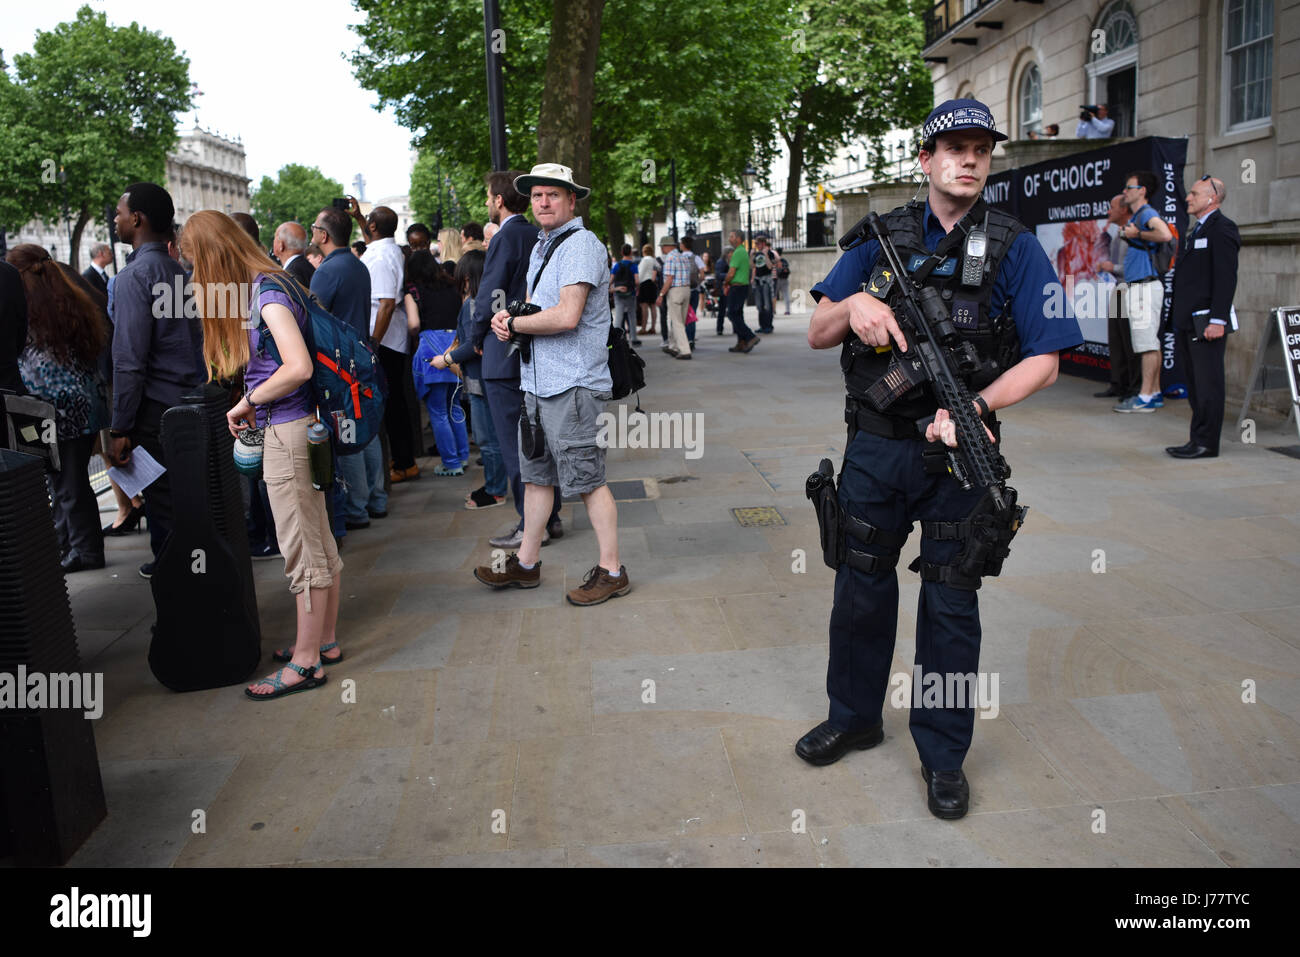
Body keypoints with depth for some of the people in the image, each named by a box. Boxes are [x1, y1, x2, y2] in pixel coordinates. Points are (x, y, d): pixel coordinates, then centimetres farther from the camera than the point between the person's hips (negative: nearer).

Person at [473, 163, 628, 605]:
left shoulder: (581, 244, -12)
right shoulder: (541, 247, 19)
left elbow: (567, 316, -22)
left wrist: (511, 323, -9)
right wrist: (510, 317, 1)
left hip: (572, 385, -9)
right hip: (537, 383, 9)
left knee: (587, 480, -4)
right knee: (536, 474, 15)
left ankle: (611, 571, 7)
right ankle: (526, 563, 27)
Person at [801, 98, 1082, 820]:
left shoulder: (1015, 248, -1)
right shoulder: (881, 238, 6)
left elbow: (1043, 361, -5)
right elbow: (817, 334, 4)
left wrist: (972, 407, -21)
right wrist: (854, 306, -18)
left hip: (955, 448, -2)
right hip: (875, 443, 2)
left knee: (950, 602, 7)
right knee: (860, 585, 13)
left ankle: (942, 753, 24)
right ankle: (853, 717, 34)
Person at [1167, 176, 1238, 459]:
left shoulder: (1221, 229, -8)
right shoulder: (1197, 230, 21)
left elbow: (1226, 278, -16)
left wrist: (1217, 321, -22)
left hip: (1207, 322, -10)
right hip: (1188, 323, 10)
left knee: (1207, 385, -5)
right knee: (1195, 385, 12)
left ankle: (1206, 444, -1)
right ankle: (1198, 440, 18)